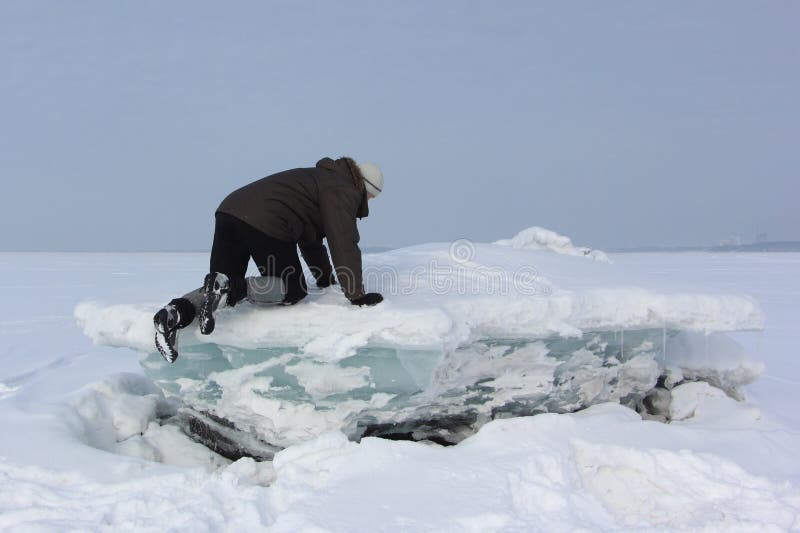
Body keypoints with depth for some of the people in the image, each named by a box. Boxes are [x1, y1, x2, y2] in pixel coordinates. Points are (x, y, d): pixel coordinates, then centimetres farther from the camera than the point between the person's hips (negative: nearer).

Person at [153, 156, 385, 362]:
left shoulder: (321, 179, 36)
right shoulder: (344, 191, 6)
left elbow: (311, 240, 46)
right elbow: (344, 244, -5)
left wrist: (325, 279, 53)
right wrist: (357, 296, -2)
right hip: (266, 223, -9)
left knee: (226, 289, 12)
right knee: (293, 289, 5)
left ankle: (177, 312, -16)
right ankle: (226, 287, -18)